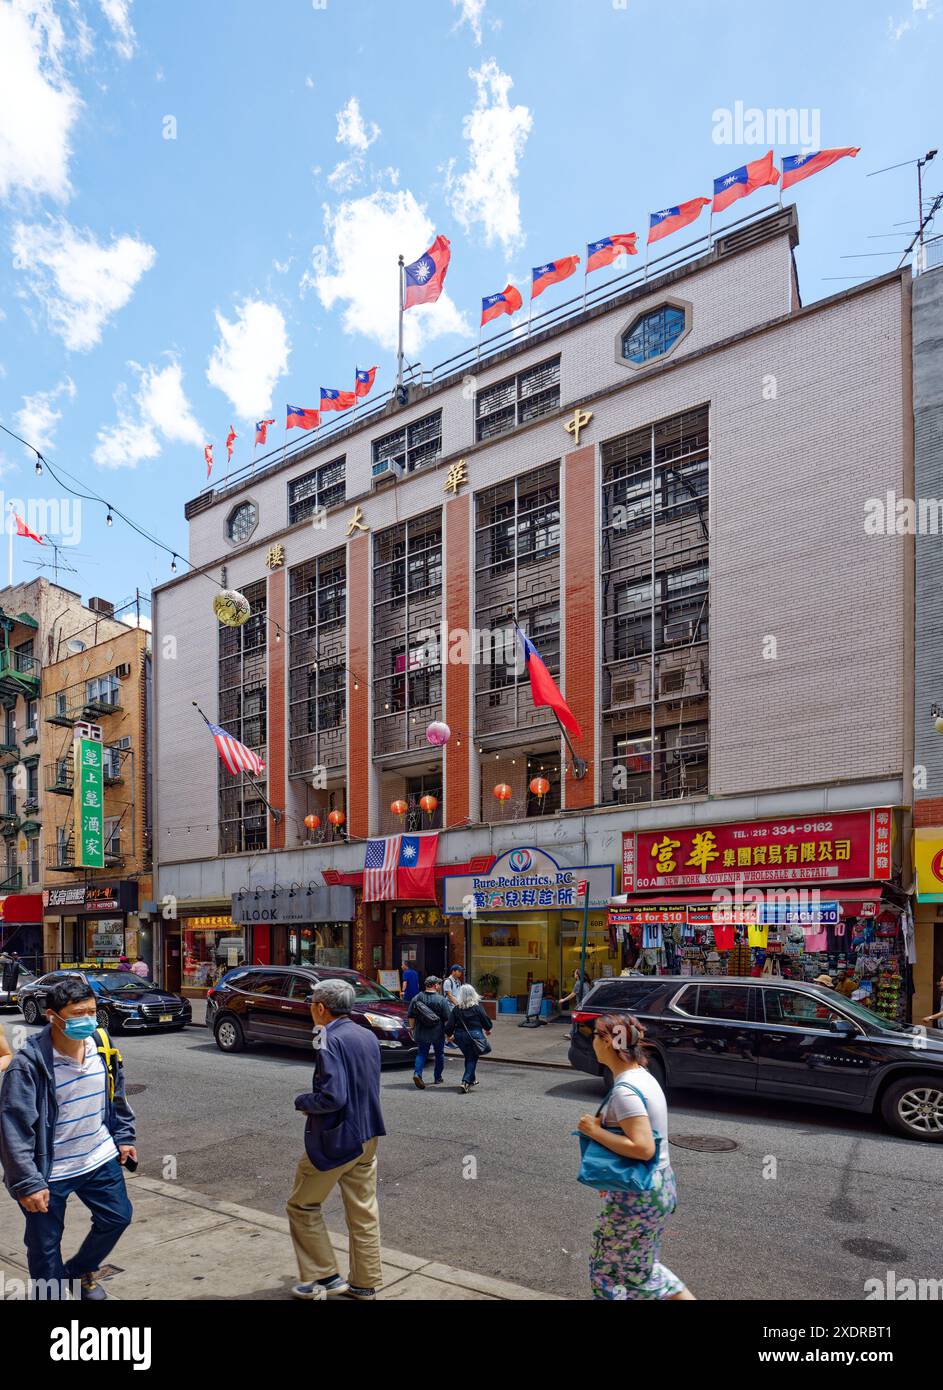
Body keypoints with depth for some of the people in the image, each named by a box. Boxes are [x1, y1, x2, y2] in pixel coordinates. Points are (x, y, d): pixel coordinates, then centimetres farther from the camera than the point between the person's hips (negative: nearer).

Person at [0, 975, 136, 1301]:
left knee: (117, 1217, 18)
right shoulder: (29, 1063, -25)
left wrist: (124, 1137, 12)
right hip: (49, 1171, -6)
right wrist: (27, 1183, -22)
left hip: (99, 1159, 6)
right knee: (45, 1243, 6)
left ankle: (81, 1270, 44)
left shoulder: (103, 1046, -6)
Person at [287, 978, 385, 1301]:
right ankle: (364, 1284, 25)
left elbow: (332, 1097, -28)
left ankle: (325, 1278, 16)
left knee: (303, 1206, 12)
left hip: (334, 1140, -8)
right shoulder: (368, 1036, 5)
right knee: (363, 1213, 16)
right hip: (367, 1137, 8)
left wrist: (302, 1101, -11)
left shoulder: (331, 1041, -22)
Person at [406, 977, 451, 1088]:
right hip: (438, 1033, -2)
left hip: (421, 1033, 2)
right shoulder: (441, 1000, -10)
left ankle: (417, 1073, -15)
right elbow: (447, 1019, -9)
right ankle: (437, 1077, 23)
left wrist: (413, 1028, 17)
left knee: (421, 1054, 7)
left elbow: (410, 1016, 6)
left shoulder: (417, 998, 1)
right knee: (439, 1054, 16)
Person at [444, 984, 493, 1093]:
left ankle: (472, 1079, 34)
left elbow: (450, 1025, -4)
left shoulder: (456, 1009, -3)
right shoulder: (477, 1007, -9)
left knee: (468, 1057, 21)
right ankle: (466, 1082, -9)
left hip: (460, 1036, 3)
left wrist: (449, 1035, 15)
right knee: (472, 1059, 5)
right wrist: (488, 1029, 19)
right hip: (475, 1035, -3)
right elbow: (485, 1020, -3)